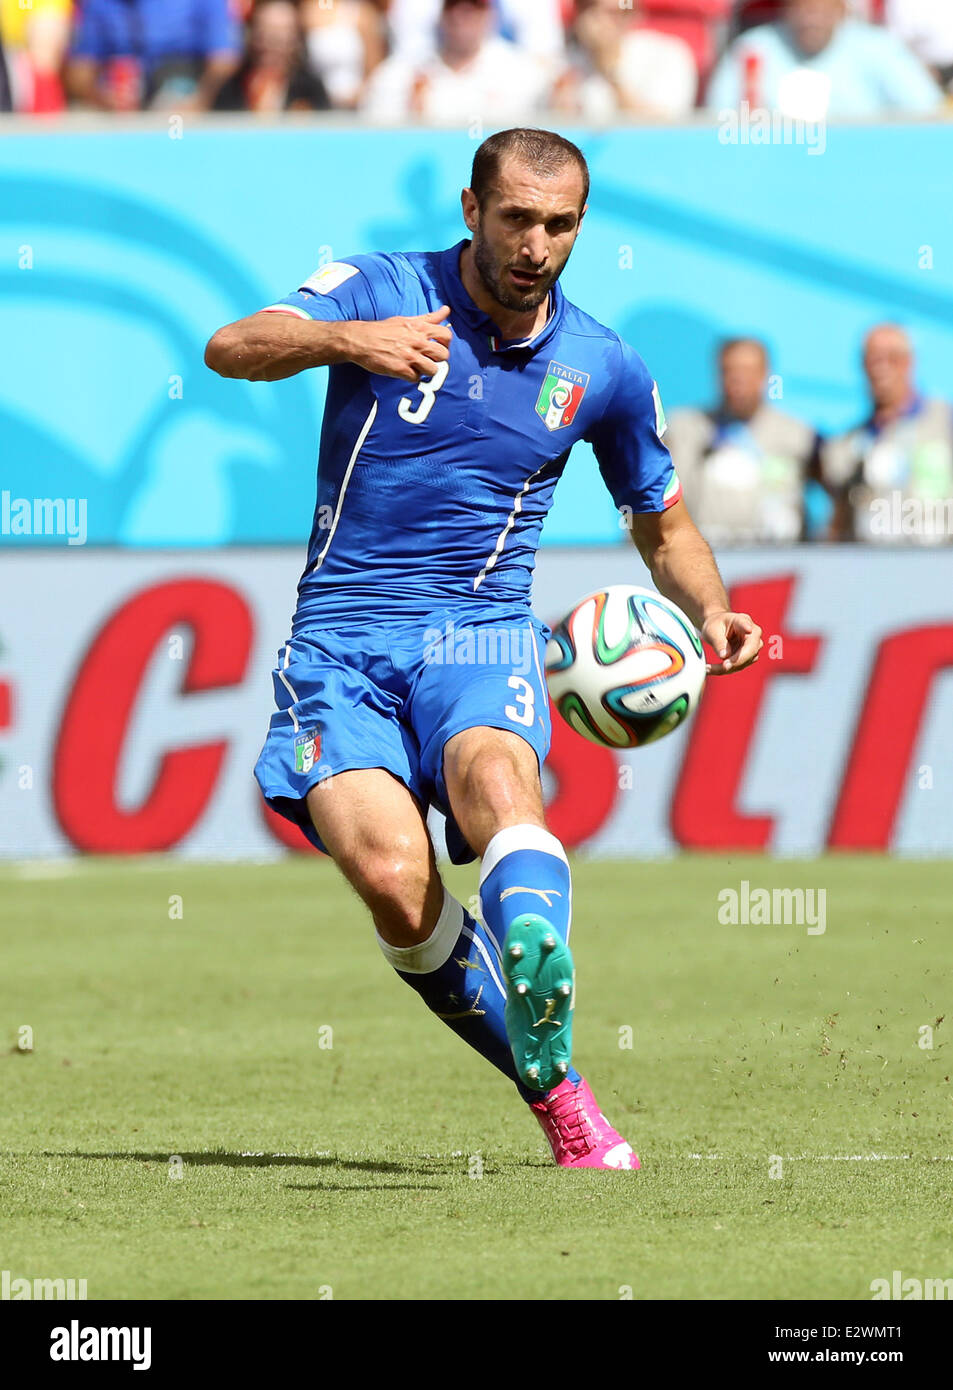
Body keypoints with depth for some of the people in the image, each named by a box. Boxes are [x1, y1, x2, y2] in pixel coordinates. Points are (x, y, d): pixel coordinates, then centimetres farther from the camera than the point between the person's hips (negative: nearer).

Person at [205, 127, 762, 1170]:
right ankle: (556, 1094, -7)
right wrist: (345, 340, -35)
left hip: (479, 631, 1)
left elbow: (661, 523, 24)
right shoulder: (381, 292, 0)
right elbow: (231, 348, -16)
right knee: (393, 880, -25)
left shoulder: (603, 369, 9)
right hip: (340, 641, -1)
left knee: (496, 778, -35)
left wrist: (711, 612, 4)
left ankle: (544, 1028, -62)